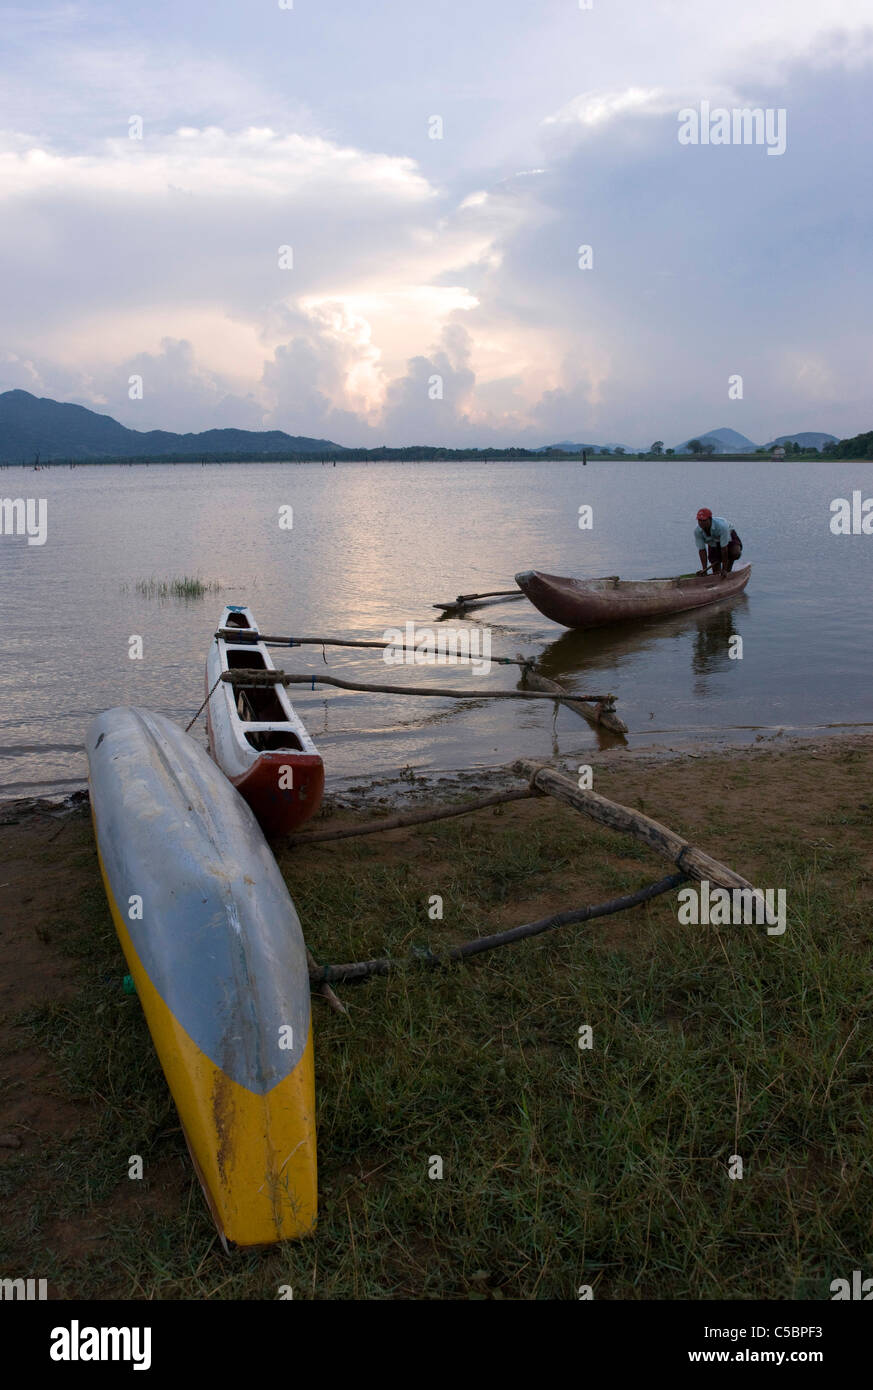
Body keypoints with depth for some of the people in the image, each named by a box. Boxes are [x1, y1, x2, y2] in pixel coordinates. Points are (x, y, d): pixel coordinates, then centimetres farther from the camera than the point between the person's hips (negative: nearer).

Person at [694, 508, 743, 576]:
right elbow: (701, 550, -22)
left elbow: (724, 549, -36)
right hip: (713, 543, 2)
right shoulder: (697, 531, -28)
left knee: (735, 553, -32)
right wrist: (704, 569, -27)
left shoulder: (721, 526, -40)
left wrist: (724, 569, -33)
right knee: (716, 572, -7)